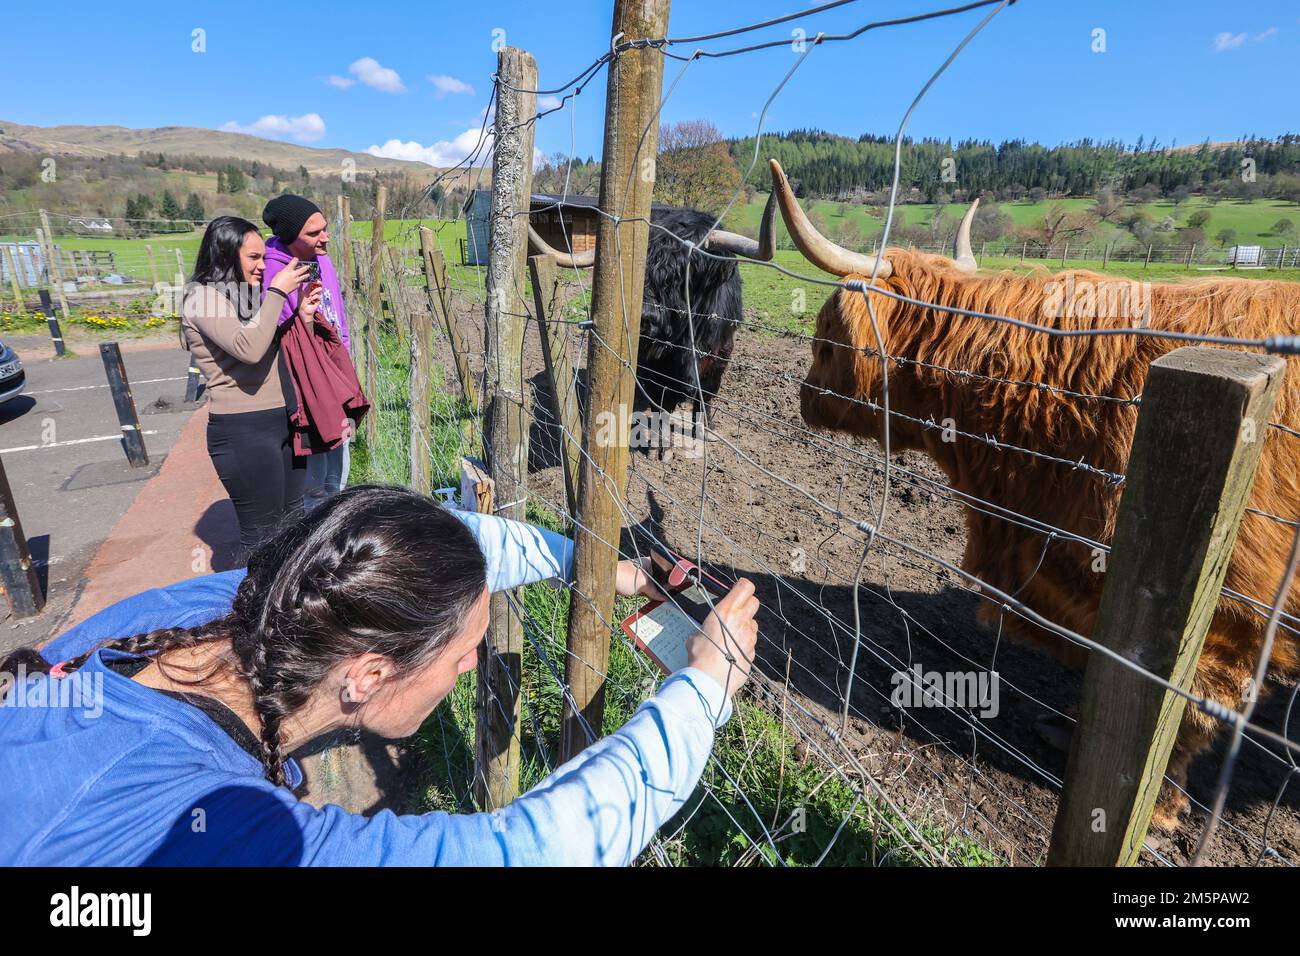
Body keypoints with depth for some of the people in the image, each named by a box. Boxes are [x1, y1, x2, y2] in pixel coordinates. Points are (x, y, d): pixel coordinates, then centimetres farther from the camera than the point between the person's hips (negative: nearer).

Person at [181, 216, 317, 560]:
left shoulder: (246, 295, 15)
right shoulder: (204, 297, -9)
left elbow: (279, 355, 17)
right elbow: (249, 348, -26)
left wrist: (302, 317, 3)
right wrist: (277, 291, -17)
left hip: (284, 422, 8)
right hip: (244, 431, -8)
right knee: (261, 533, -1)